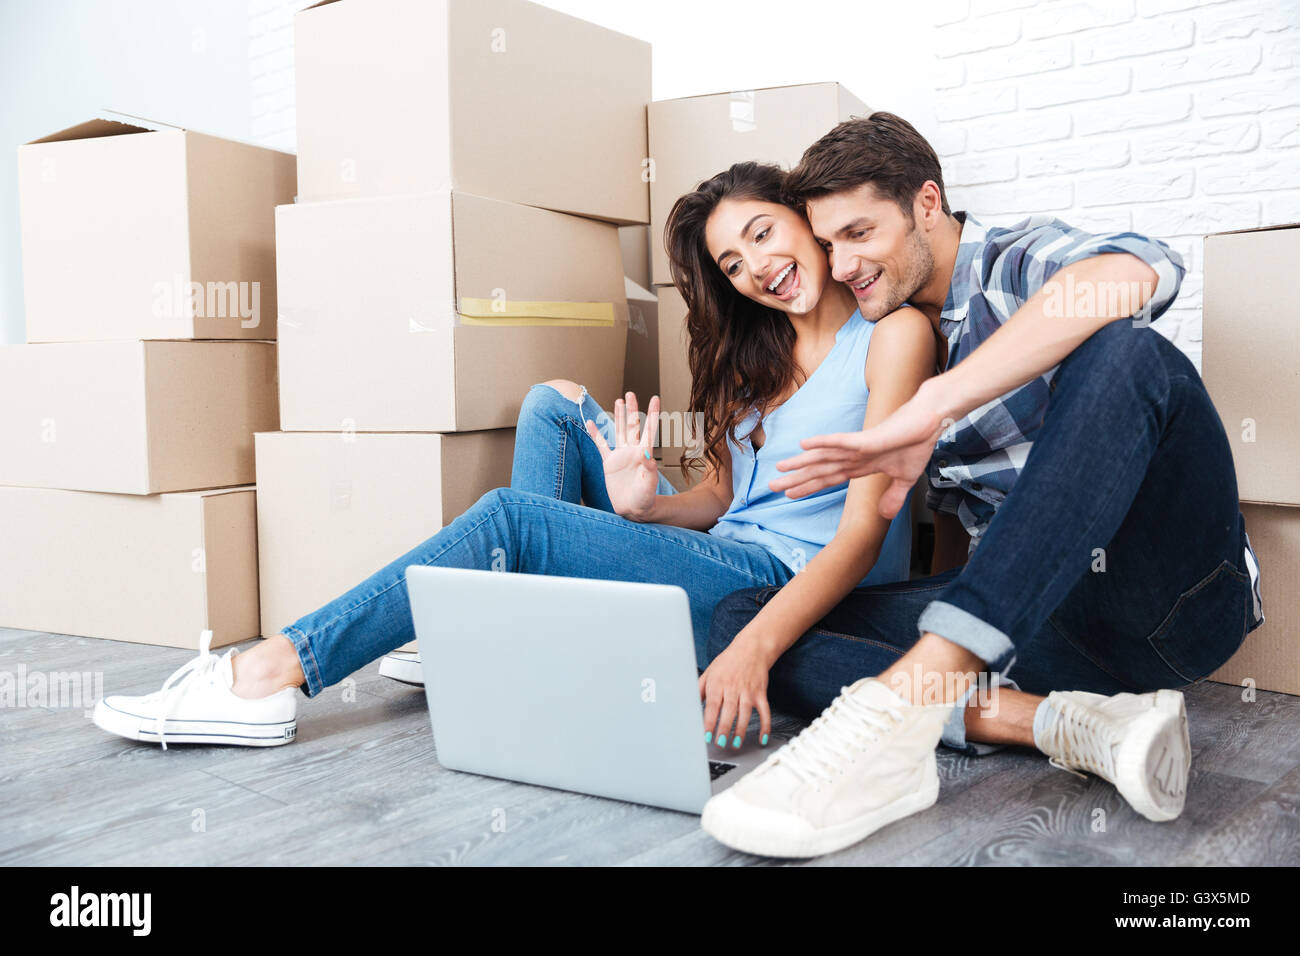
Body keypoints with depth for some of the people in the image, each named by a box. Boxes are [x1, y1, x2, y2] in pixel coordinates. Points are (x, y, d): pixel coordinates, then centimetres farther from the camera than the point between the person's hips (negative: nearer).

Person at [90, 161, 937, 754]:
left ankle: (271, 675, -17)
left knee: (511, 517, -21)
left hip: (790, 586, -8)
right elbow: (717, 497, 11)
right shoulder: (756, 350, 18)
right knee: (557, 403, 2)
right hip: (717, 555, 8)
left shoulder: (893, 334, -6)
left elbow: (866, 528, -17)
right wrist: (647, 503, -13)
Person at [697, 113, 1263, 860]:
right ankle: (1067, 724, -26)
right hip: (1018, 622, 6)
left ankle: (903, 701, -40)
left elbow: (1135, 274, -26)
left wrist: (933, 405, -27)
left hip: (1169, 598, -5)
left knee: (1124, 351, -32)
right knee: (744, 620, -10)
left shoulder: (1020, 262, 0)